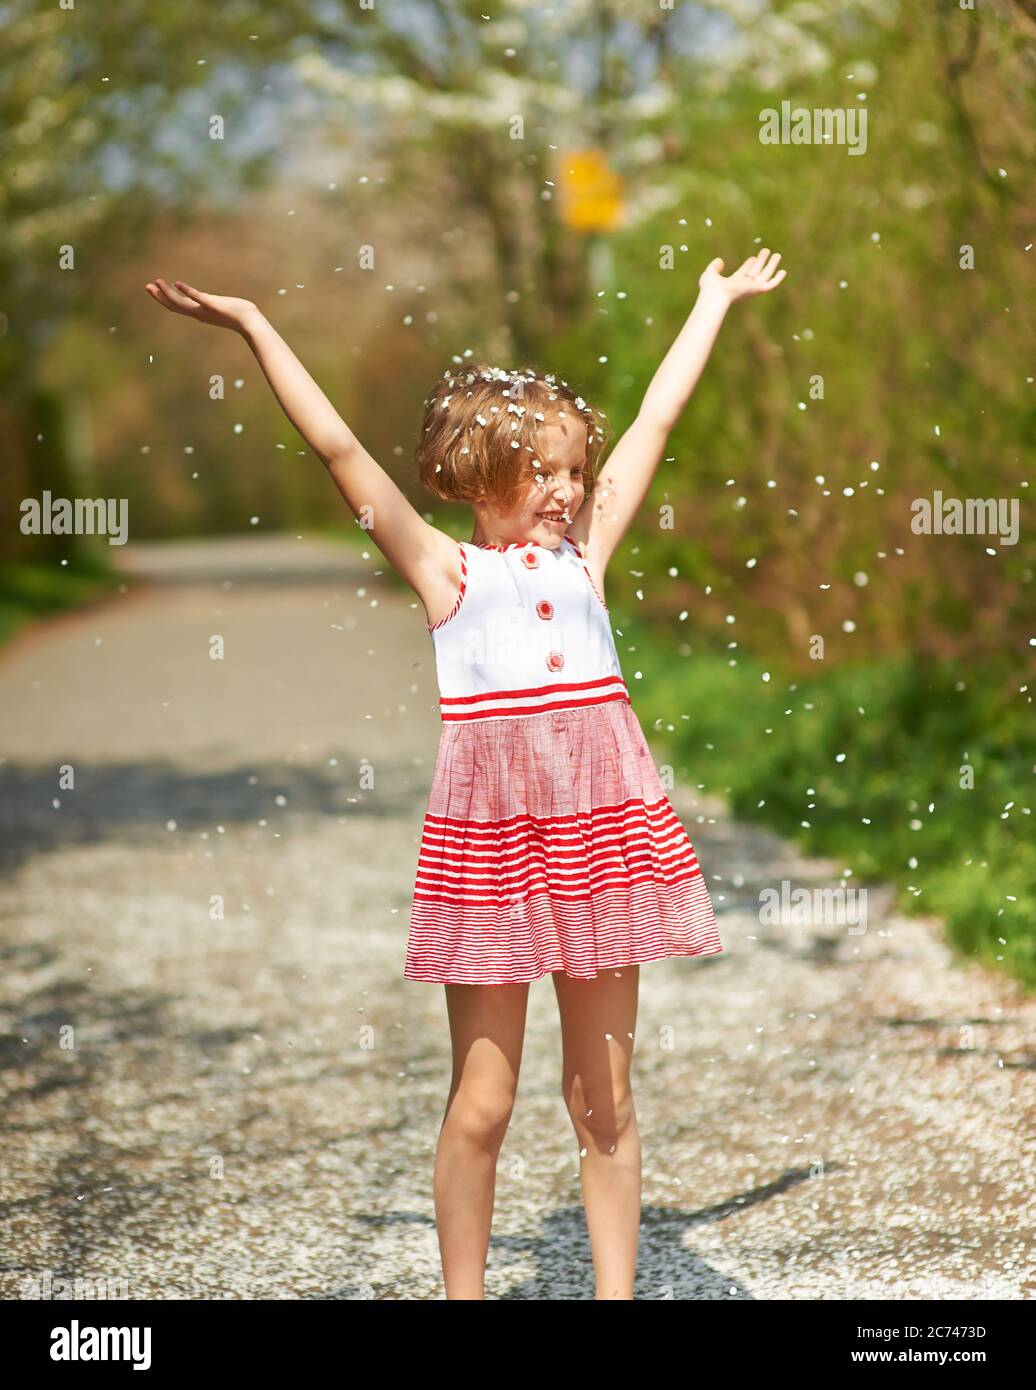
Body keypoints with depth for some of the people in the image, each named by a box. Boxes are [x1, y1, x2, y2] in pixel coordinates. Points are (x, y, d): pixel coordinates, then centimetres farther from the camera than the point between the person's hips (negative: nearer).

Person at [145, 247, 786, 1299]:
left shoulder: (584, 554, 14)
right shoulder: (444, 569, 4)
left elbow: (657, 418, 21)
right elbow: (336, 446, 1)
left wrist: (717, 299, 30)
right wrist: (250, 324, -1)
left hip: (601, 819, 3)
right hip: (490, 821, -3)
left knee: (604, 1096, 9)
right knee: (481, 1101, 3)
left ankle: (617, 1292, 17)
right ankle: (463, 1294, 15)